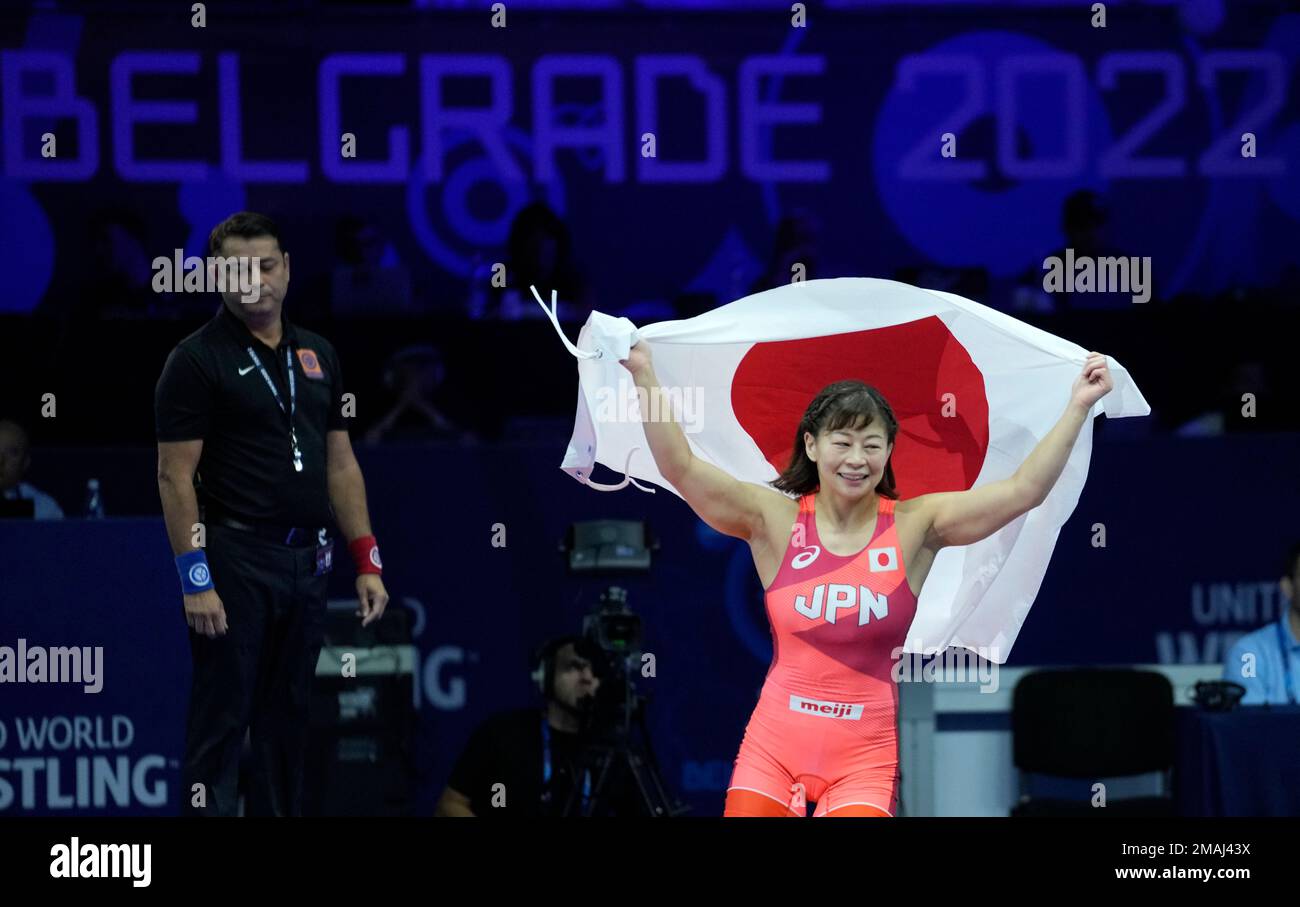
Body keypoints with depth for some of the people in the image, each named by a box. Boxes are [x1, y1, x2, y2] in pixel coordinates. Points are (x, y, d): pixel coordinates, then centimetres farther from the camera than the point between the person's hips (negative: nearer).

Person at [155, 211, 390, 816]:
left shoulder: (317, 355, 13)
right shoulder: (197, 359, -7)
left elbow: (341, 464, 16)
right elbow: (176, 476, -10)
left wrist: (367, 561, 9)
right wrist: (195, 580, -17)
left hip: (307, 560, 6)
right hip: (235, 559, -6)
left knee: (286, 721, 11)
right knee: (221, 721, -5)